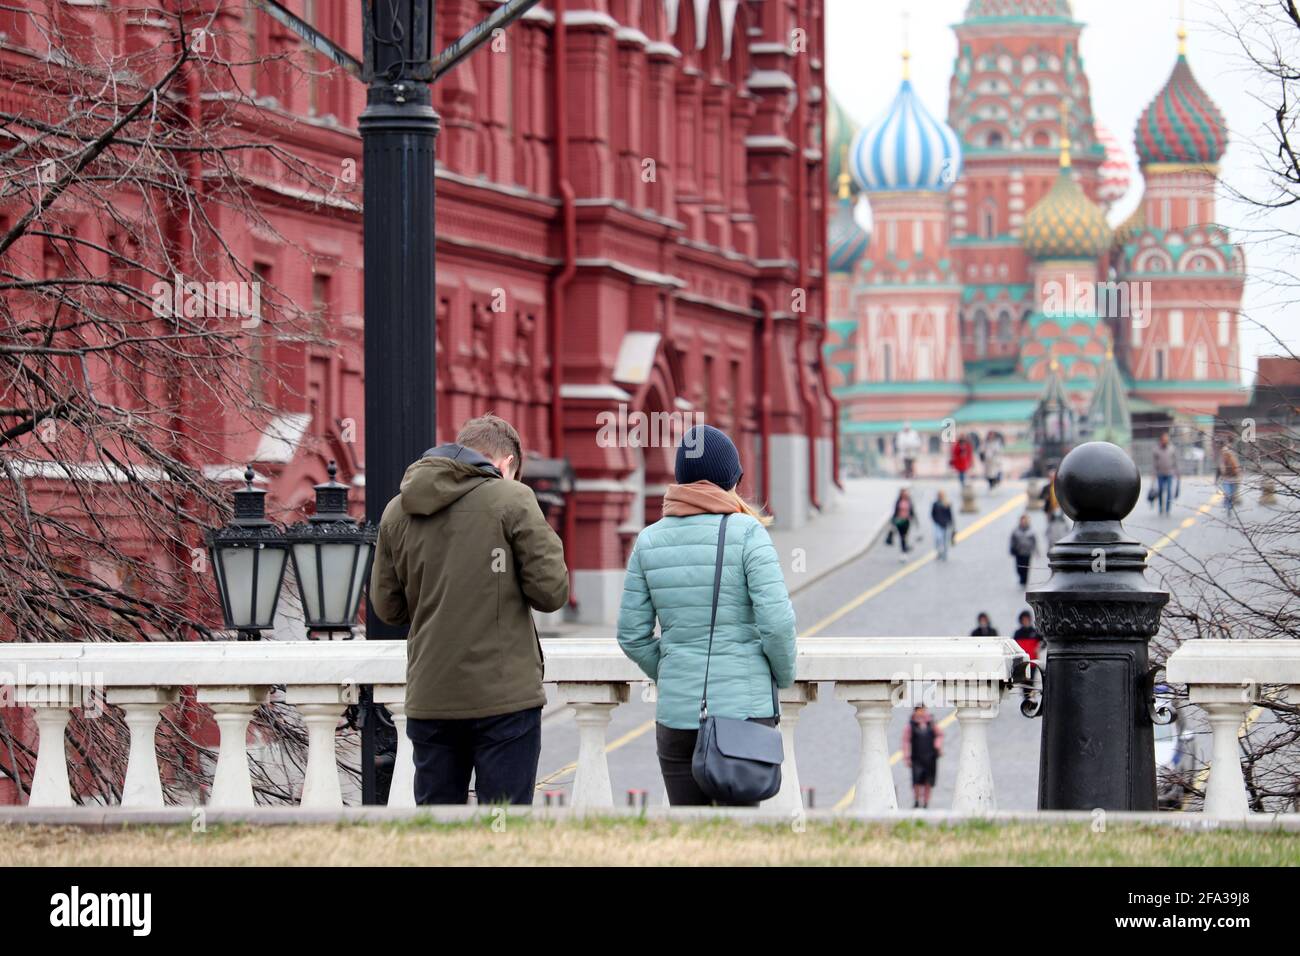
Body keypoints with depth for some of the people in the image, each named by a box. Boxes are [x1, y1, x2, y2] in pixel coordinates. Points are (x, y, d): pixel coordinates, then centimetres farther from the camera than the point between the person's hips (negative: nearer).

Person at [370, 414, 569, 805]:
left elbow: (388, 606, 11)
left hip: (429, 699, 5)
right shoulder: (511, 499, -6)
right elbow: (551, 591, -8)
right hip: (504, 697, -5)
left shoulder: (397, 511, 9)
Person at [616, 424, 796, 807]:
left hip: (676, 714, 3)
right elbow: (777, 621, -13)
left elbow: (632, 635, 6)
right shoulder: (747, 534, -8)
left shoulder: (650, 540, 4)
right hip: (744, 706, -3)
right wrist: (784, 675, 5)